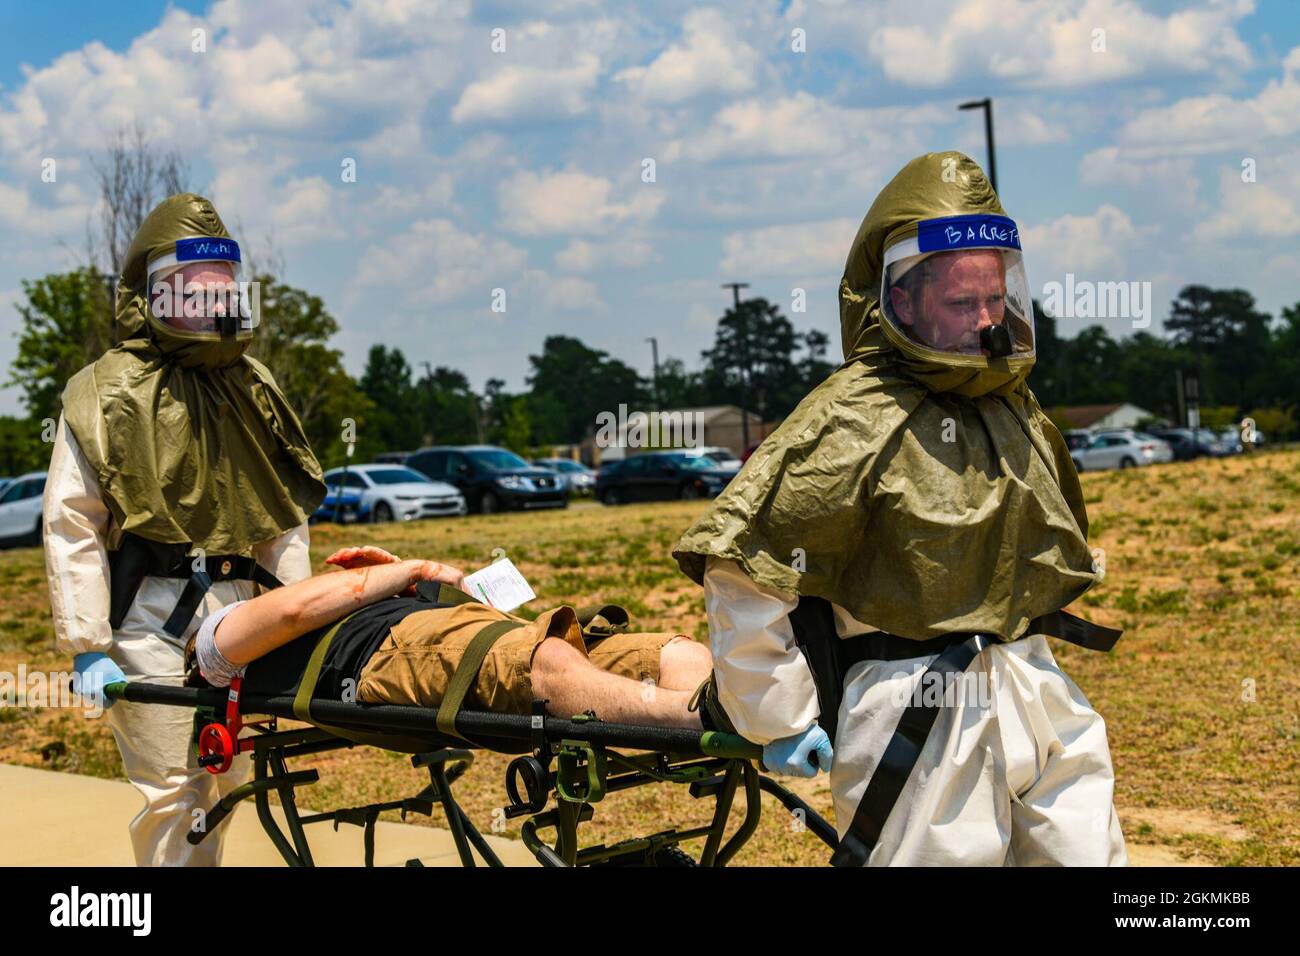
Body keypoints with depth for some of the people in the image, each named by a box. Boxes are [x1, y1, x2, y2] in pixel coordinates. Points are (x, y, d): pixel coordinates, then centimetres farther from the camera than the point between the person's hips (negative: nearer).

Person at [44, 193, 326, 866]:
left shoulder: (252, 388, 15)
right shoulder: (106, 393, -2)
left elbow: (284, 518, 17)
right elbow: (71, 525, -7)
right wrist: (87, 647, -12)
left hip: (236, 610, 5)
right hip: (148, 615, -5)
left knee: (225, 785, 9)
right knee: (173, 793, -7)